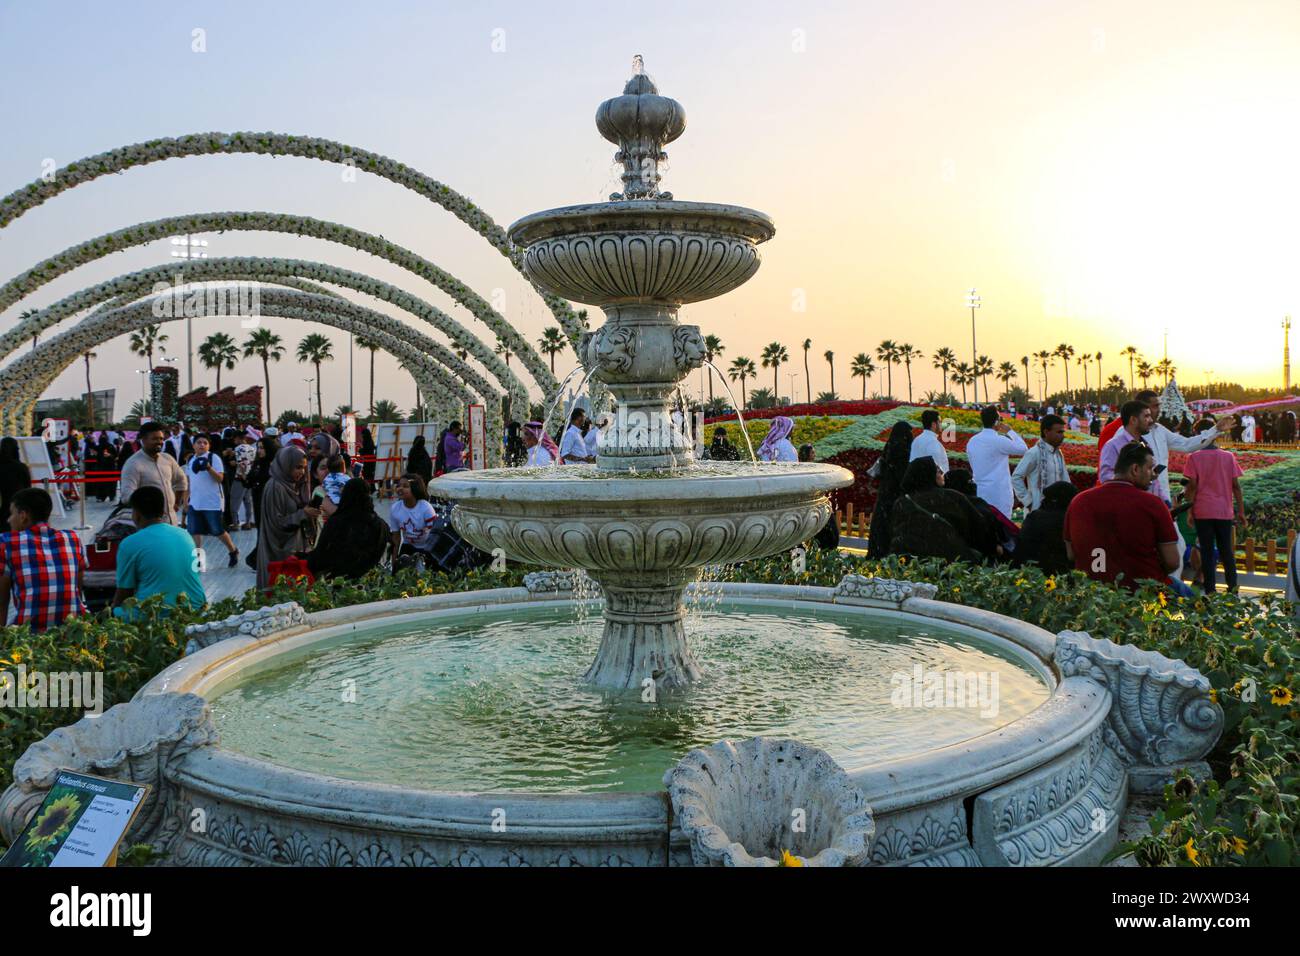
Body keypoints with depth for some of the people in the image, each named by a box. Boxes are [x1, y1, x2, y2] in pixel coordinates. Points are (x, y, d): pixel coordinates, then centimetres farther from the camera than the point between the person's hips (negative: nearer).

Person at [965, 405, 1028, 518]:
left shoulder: (972, 441, 5)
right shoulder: (999, 440, -14)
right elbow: (1023, 449, 0)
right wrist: (1010, 432, 8)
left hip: (980, 492, 6)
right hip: (999, 492, -6)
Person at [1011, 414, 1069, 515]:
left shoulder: (1058, 454, 10)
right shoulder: (1034, 453, -14)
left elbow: (1065, 481, 17)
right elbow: (1016, 478, -14)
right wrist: (1028, 501, -14)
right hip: (1037, 511, -8)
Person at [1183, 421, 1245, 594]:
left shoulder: (1194, 457, -4)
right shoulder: (1228, 456, 3)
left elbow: (1192, 486, -8)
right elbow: (1236, 485, 2)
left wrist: (1190, 511, -2)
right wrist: (1241, 511, 7)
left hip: (1203, 512, -2)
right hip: (1224, 512, 2)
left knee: (1207, 552, 1)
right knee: (1227, 551, 13)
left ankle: (1210, 591, -1)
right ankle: (1233, 588, 12)